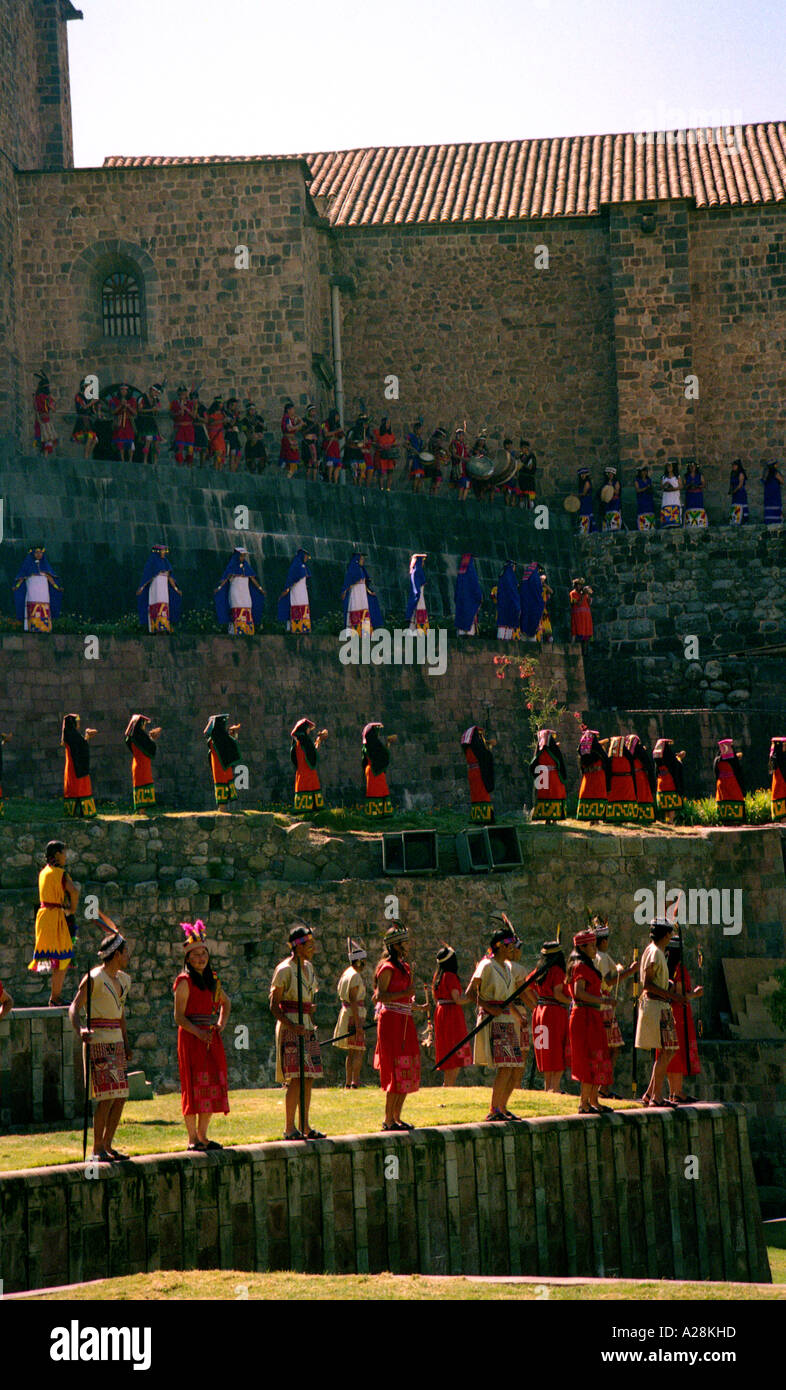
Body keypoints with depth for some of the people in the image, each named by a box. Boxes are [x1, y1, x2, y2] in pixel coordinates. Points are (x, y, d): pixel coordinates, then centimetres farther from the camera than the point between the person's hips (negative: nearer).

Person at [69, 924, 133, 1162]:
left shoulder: (123, 980, 15)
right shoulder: (94, 978, -10)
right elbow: (74, 1008, -17)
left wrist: (126, 1044, 18)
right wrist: (79, 1030, -36)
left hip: (116, 1042, 8)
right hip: (99, 1041, -8)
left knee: (121, 1097, 5)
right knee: (107, 1096, -14)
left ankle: (107, 1145, 14)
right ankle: (96, 1151, -10)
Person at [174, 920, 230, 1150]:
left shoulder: (212, 979, 13)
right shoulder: (185, 981, -7)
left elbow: (226, 1003, 30)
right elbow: (179, 1016, -11)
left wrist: (221, 1024, 14)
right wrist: (198, 1033, -22)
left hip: (211, 1038, 7)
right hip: (191, 1038, -7)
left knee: (212, 1086, 7)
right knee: (194, 1087, -7)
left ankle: (202, 1137, 15)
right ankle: (192, 1139, -3)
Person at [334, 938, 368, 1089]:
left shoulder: (348, 973, 16)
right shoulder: (355, 975, -14)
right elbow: (353, 1000, -20)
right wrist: (358, 1024, -22)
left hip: (346, 1013, 10)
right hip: (354, 1015, -10)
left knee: (352, 1052, 12)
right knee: (359, 1051, -10)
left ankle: (348, 1084, 12)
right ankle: (355, 1083, -16)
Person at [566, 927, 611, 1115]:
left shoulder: (586, 966, 18)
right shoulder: (581, 966, -13)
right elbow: (579, 993, -25)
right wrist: (602, 1001, -26)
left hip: (592, 1018, 10)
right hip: (585, 1017, -10)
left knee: (597, 1060, 13)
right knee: (591, 1059, -9)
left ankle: (593, 1101, 18)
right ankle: (584, 1103, -8)